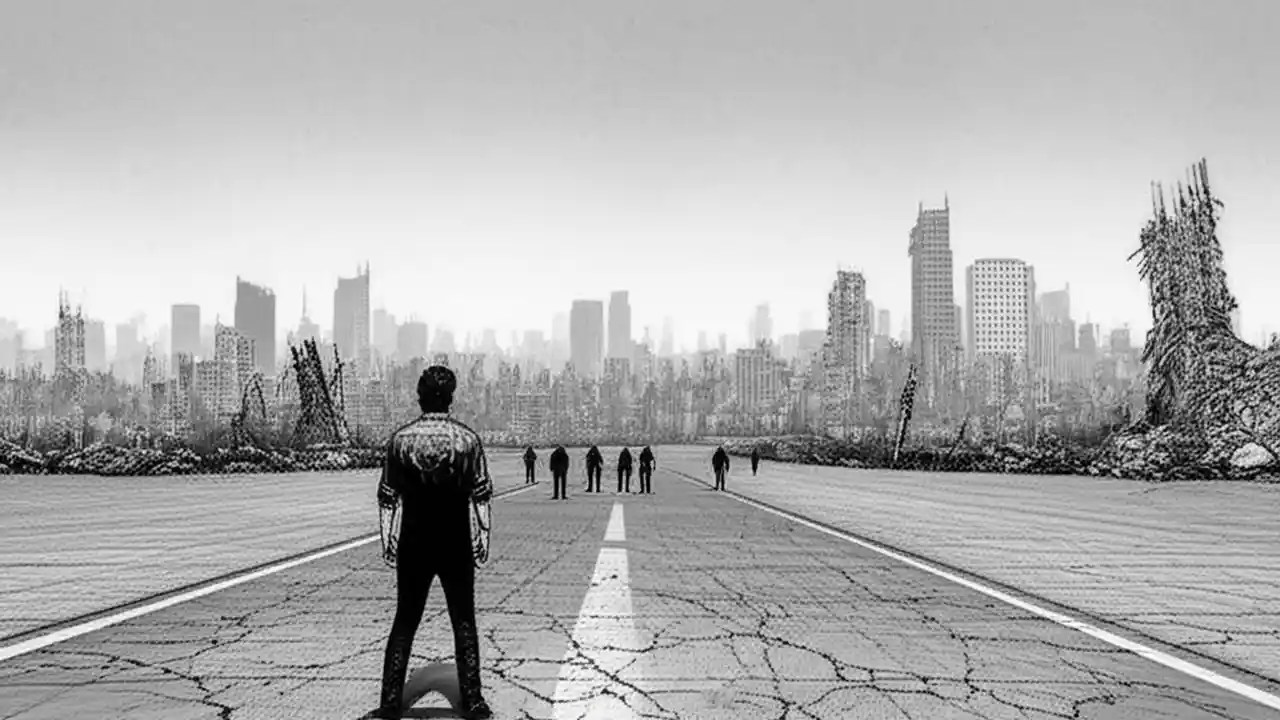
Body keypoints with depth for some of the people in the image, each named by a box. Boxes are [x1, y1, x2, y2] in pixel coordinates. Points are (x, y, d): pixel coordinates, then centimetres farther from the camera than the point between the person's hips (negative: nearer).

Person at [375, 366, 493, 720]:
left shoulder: (400, 439, -4)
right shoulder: (468, 439, -6)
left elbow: (387, 496, 0)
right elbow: (481, 495, -5)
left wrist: (388, 540, 8)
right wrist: (482, 539, 3)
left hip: (413, 544, 1)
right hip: (457, 544, -1)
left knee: (404, 622, 14)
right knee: (464, 623, 10)